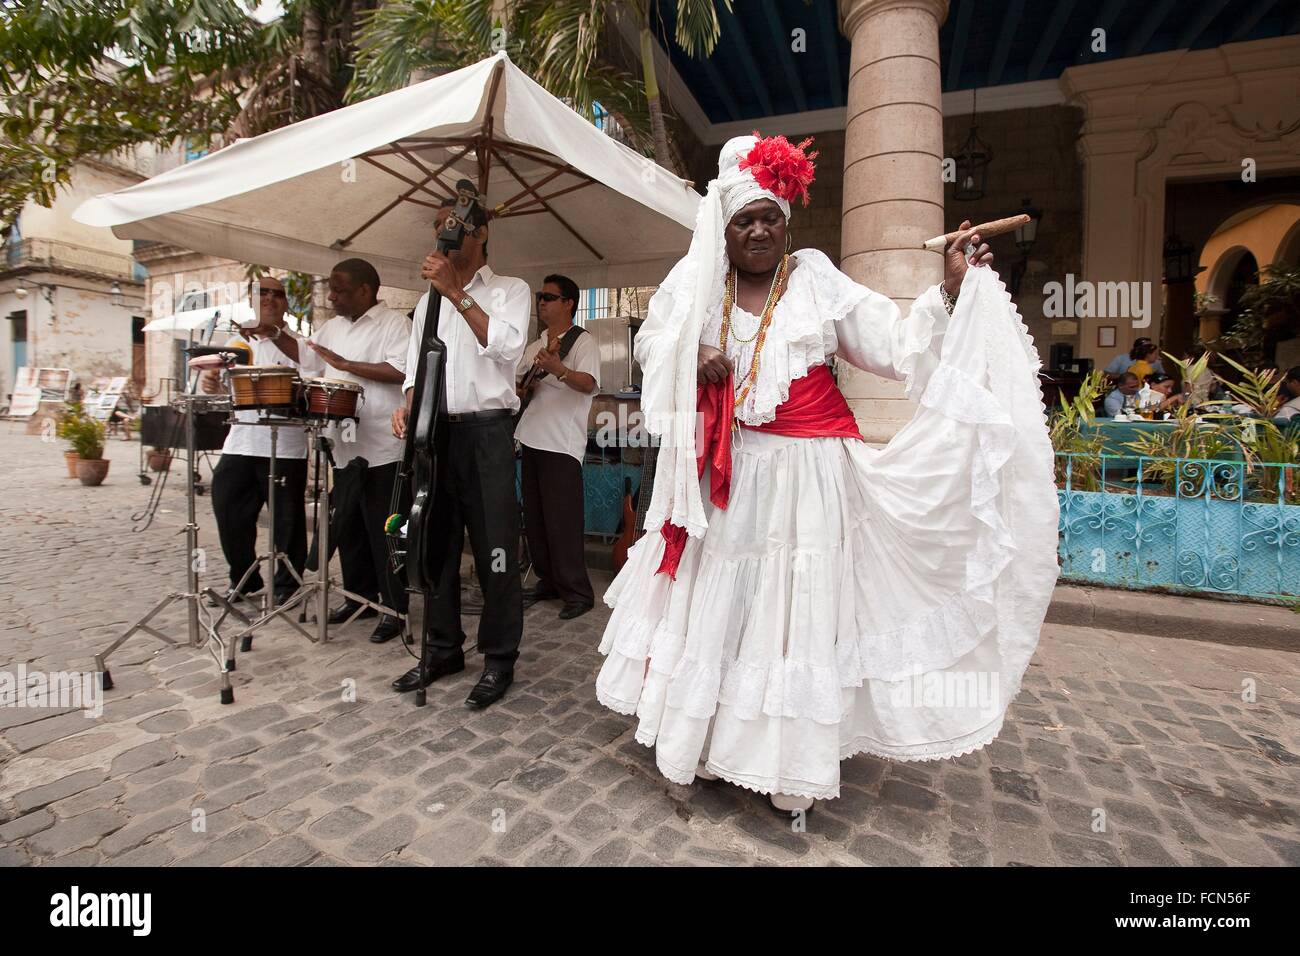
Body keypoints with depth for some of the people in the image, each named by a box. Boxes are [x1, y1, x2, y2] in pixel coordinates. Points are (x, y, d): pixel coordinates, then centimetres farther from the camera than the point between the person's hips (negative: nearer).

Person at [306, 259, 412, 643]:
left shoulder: (394, 322, -6)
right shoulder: (332, 327, 17)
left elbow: (402, 371, -20)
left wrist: (344, 364, -17)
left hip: (382, 448, -8)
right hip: (345, 445, 8)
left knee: (383, 531, -2)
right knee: (347, 527, 14)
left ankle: (394, 607, 10)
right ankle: (360, 595, 30)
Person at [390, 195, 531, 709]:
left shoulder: (510, 290, 7)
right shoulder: (428, 301, 23)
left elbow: (507, 346, -12)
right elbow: (416, 365, 20)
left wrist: (456, 291, -12)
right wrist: (408, 405, 1)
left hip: (487, 430, -5)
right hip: (435, 431, 6)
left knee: (494, 548, -4)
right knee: (437, 544, 10)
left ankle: (499, 658, 9)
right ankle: (443, 649, 24)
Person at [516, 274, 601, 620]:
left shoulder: (583, 342, -5)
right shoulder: (535, 346, 19)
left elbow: (588, 384, -23)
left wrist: (558, 368, -40)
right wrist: (525, 386, 4)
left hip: (562, 445, -8)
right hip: (532, 439, 8)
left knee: (562, 522, -7)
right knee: (534, 519, 13)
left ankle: (577, 592, 4)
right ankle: (548, 581, 26)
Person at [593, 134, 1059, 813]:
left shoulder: (818, 280, 2)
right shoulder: (701, 286, 7)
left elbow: (895, 345, 1)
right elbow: (650, 344, 14)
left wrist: (953, 291, -10)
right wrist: (693, 356, -5)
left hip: (806, 470, -1)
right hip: (727, 471, 2)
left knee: (797, 603, 3)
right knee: (716, 597, 8)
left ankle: (789, 763, 21)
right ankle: (698, 733, 29)